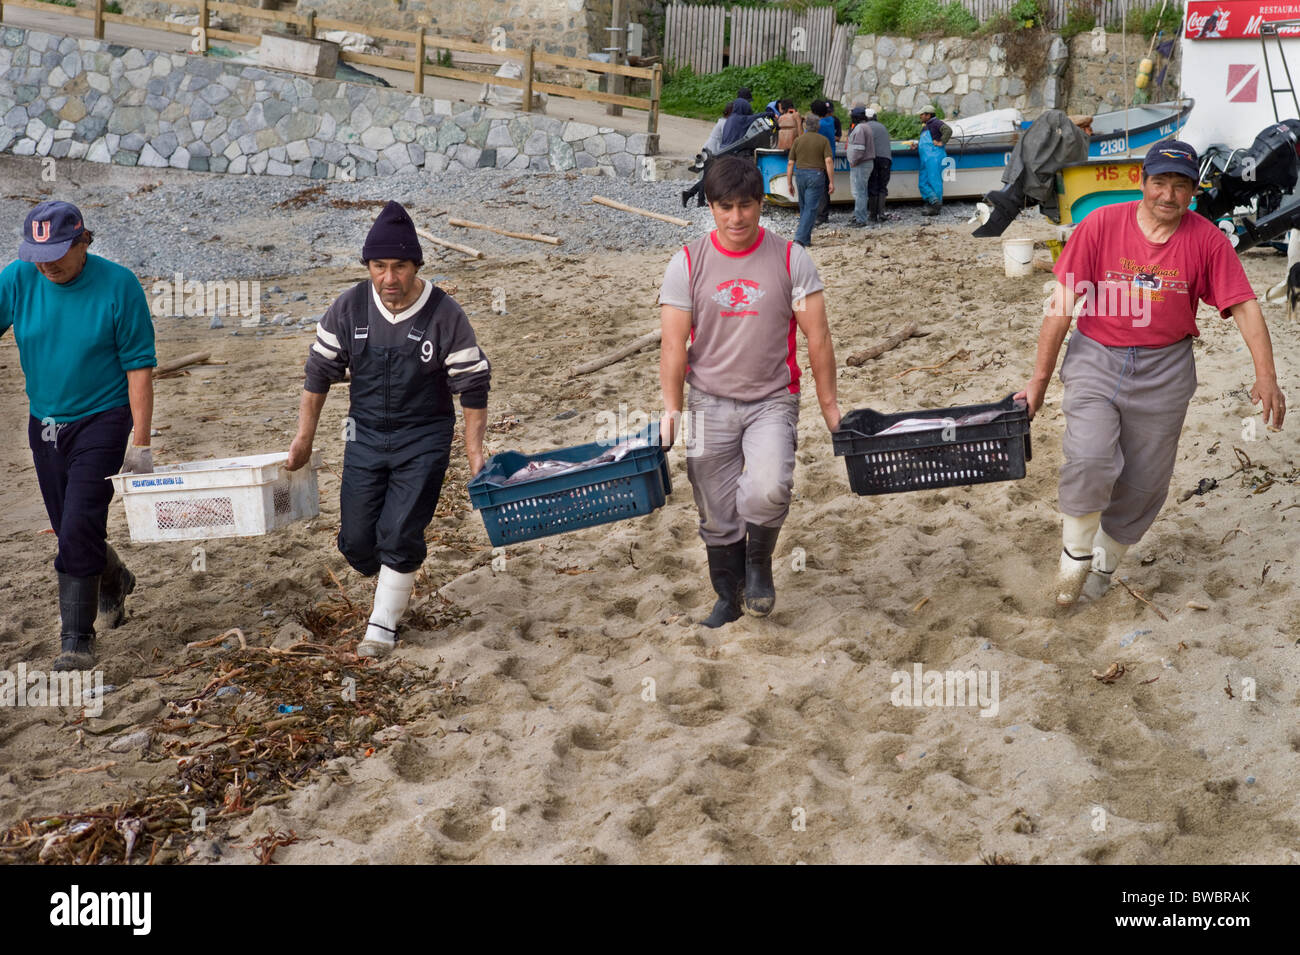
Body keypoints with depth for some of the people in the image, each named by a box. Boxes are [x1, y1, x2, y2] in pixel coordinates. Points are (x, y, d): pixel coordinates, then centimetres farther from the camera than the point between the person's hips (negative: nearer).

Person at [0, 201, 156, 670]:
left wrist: (141, 443, -13)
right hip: (44, 423, 5)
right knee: (70, 530, 16)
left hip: (100, 421, -5)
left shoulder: (118, 285, -14)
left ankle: (77, 639, -2)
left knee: (78, 531, -12)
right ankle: (114, 580, 45)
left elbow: (139, 366, -11)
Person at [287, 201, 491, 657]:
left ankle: (383, 626, 9)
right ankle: (389, 581, 37)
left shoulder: (445, 315, -14)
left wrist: (474, 452, -10)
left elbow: (473, 387, -7)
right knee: (356, 539, 4)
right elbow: (320, 373, 5)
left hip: (423, 440, -3)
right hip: (365, 435, 3)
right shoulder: (348, 308, -6)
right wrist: (304, 437, 5)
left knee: (400, 534, -9)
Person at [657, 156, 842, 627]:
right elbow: (673, 344, -1)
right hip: (710, 403, 1)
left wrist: (829, 403, -1)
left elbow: (817, 337, 0)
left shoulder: (790, 259, -2)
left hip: (773, 401, -1)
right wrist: (671, 409, -8)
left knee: (768, 491, -25)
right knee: (716, 514, 7)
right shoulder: (687, 264, -1)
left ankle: (759, 561, 5)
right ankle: (728, 597, 31)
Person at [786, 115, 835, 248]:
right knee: (811, 209, -5)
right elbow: (828, 161, -9)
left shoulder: (798, 141, 7)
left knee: (804, 208, 15)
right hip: (816, 175, -3)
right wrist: (831, 182, -7)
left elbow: (790, 163, 4)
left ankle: (806, 240, 18)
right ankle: (799, 239, -18)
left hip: (800, 175, 3)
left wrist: (789, 183, 9)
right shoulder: (823, 140, 1)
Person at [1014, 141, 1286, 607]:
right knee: (1089, 462, -21)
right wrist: (1040, 378, -6)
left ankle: (1105, 561, 31)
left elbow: (1243, 306, -5)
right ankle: (1075, 552, 4)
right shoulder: (1101, 224, -8)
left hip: (1164, 371, 2)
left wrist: (1266, 376, -17)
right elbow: (1063, 303, -7)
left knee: (1143, 484, 8)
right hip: (1096, 359, -2)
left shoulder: (1207, 240, -4)